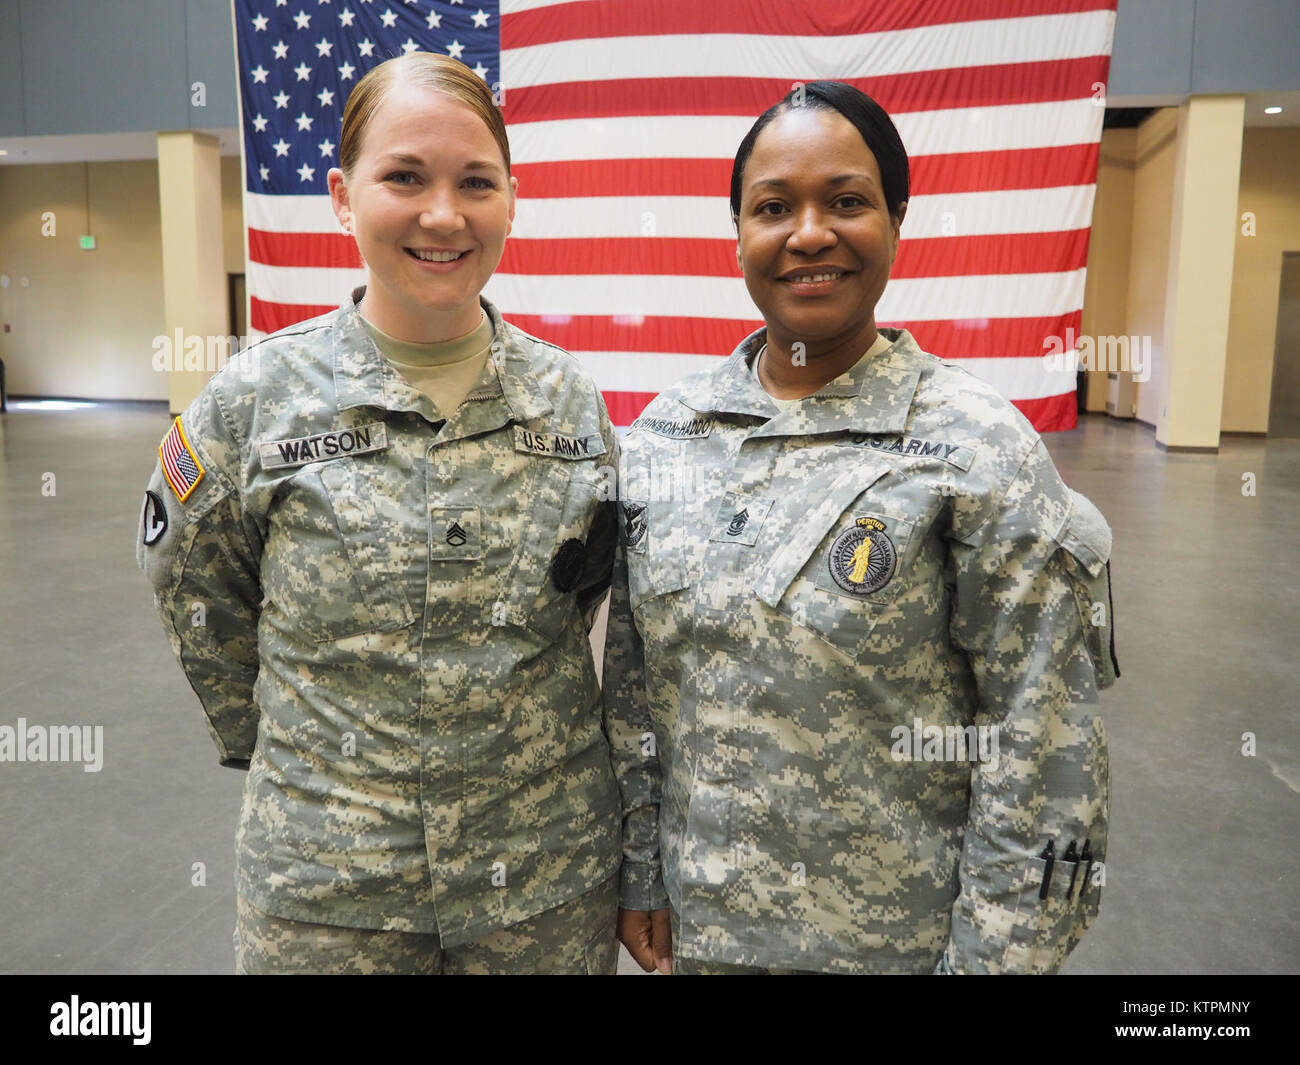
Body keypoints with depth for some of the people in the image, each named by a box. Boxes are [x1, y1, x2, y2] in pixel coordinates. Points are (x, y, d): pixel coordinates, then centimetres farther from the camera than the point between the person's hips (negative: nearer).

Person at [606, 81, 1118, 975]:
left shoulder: (983, 449, -14)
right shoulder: (663, 433, -3)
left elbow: (1039, 750, -12)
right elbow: (631, 684, 3)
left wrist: (995, 952, -11)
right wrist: (638, 869, 5)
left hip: (899, 937, -3)